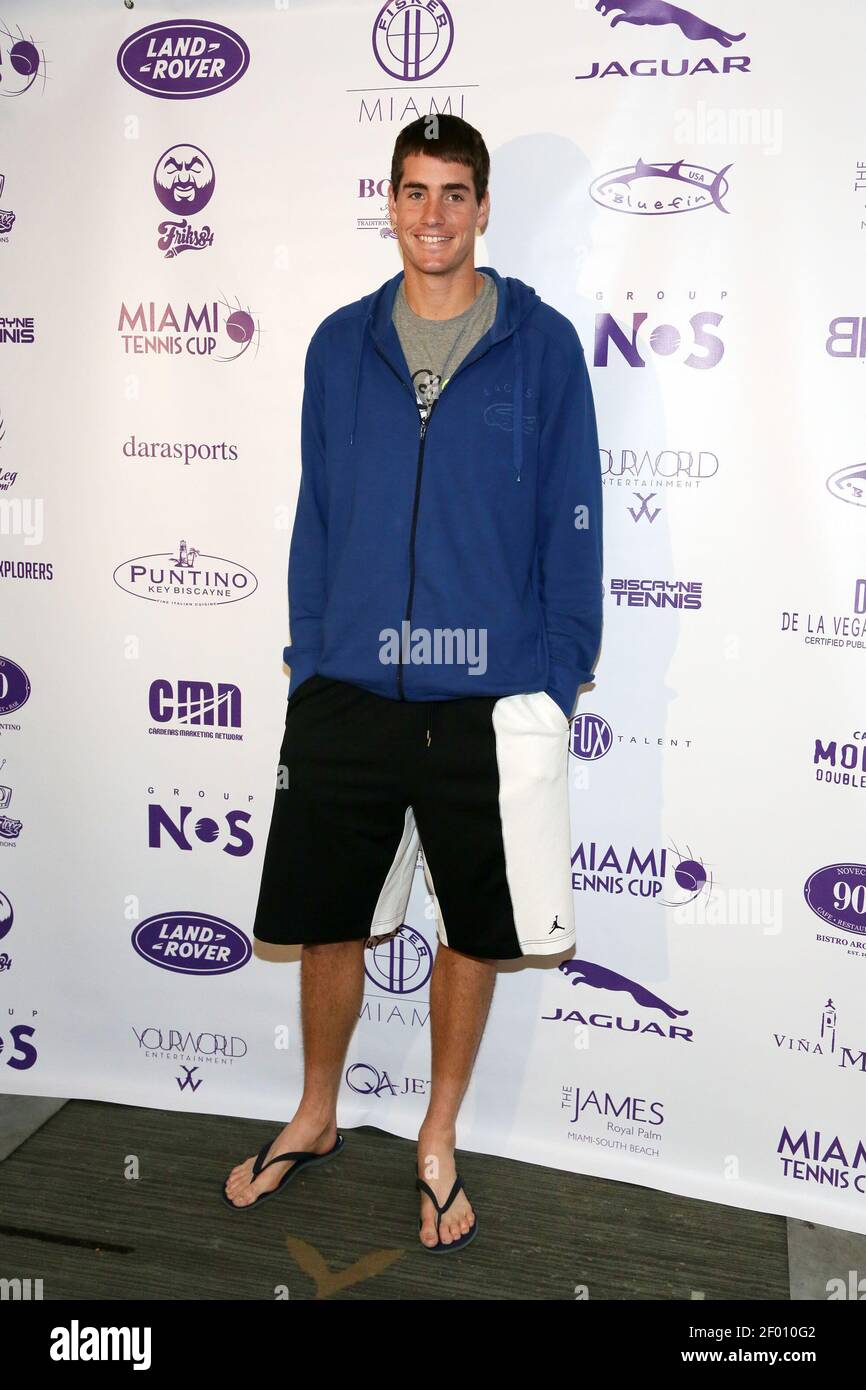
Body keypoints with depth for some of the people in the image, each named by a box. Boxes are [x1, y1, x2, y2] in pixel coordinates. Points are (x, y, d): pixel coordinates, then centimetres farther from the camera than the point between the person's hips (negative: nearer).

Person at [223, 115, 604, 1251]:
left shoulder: (542, 345, 0)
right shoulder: (341, 345, 7)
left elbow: (574, 524, 0)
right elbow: (316, 515, 9)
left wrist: (557, 685, -5)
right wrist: (306, 663, 5)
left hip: (490, 706, -1)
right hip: (347, 697, 2)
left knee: (474, 936, 12)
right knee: (329, 925, 12)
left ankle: (438, 1145, 34)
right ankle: (315, 1119, 38)